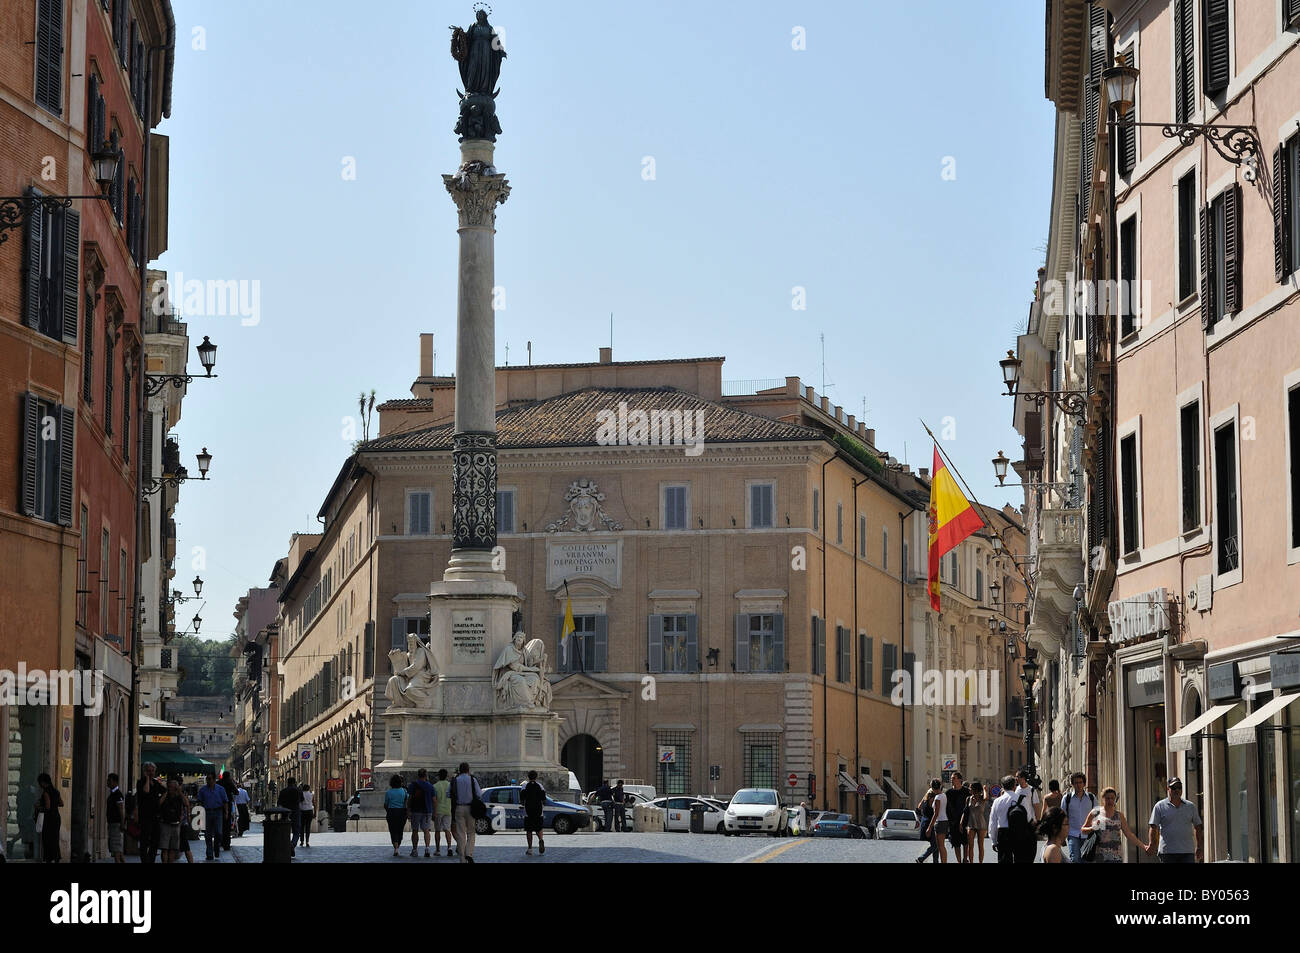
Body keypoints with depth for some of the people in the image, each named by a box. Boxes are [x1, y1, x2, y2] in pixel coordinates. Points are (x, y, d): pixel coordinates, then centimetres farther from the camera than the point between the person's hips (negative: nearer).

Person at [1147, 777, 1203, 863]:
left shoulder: (1190, 806, 12)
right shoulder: (1160, 806, 4)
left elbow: (1197, 827, 16)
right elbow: (1153, 827, 0)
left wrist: (1199, 847, 10)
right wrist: (1152, 845, -12)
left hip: (1188, 852, 2)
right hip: (1167, 852, -2)